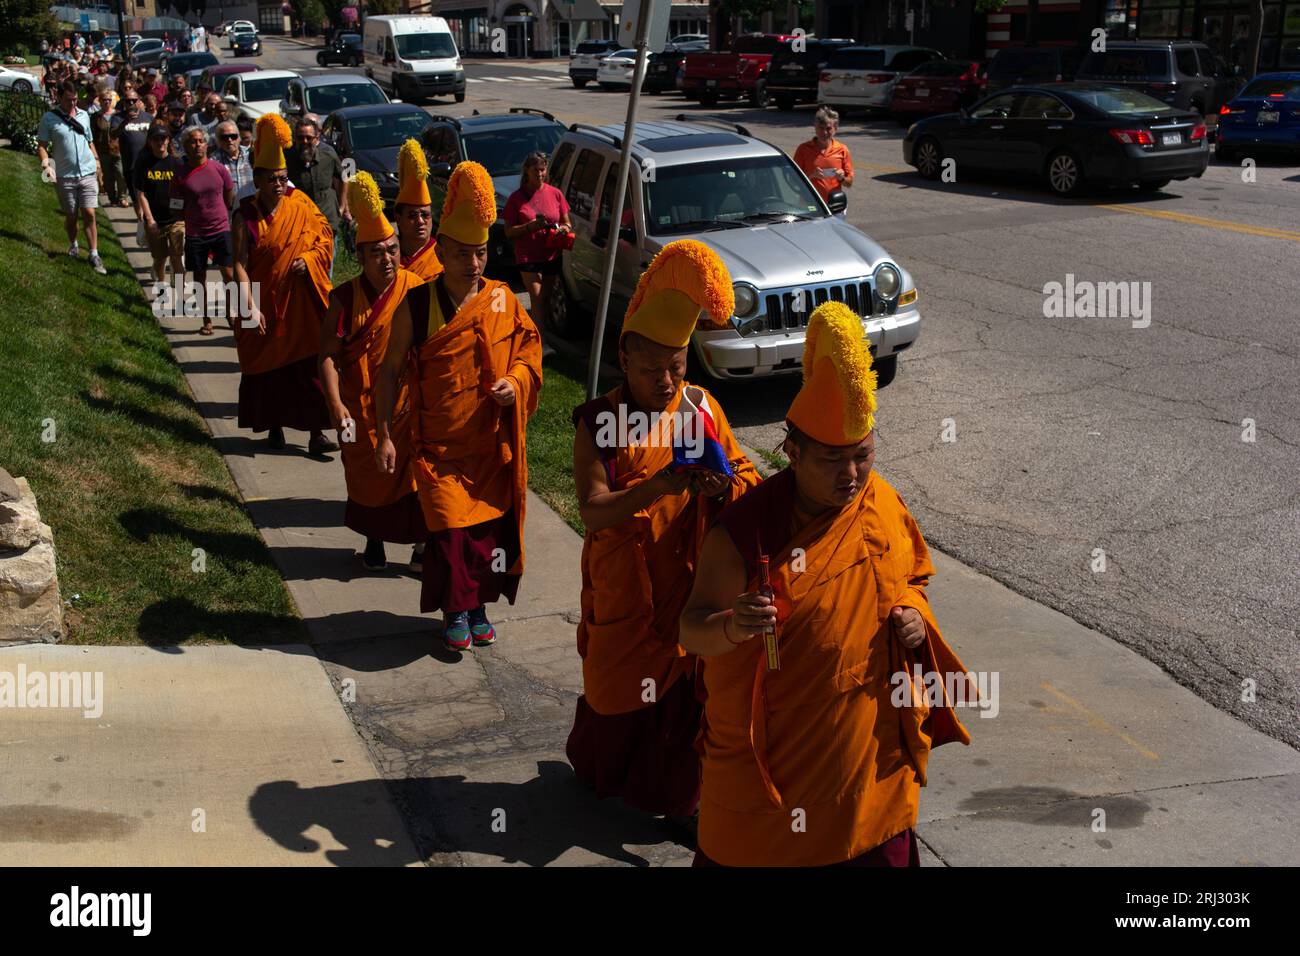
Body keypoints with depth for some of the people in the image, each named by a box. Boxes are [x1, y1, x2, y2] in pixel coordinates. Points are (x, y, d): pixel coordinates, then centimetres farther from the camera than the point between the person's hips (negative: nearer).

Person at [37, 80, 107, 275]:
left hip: (88, 173, 2)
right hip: (65, 176, -2)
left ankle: (94, 255, -2)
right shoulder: (49, 118, -5)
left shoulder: (84, 115, 7)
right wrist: (45, 164, -20)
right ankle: (73, 245, 34)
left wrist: (96, 162, 13)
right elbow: (42, 145, -5)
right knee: (71, 216, 9)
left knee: (89, 214, -5)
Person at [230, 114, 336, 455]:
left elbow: (325, 238, 8)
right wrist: (250, 307, -20)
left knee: (310, 365, -1)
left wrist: (308, 259, -13)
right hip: (265, 304, -1)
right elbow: (240, 263, -11)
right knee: (268, 366, 9)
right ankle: (274, 426, 26)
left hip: (302, 304, 1)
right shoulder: (246, 216, -7)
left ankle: (316, 433, 2)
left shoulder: (300, 205, 0)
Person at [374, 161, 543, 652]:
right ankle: (456, 611, 18)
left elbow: (528, 347, 12)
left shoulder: (502, 300, -2)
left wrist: (515, 381, -9)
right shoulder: (415, 306, -8)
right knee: (449, 528, -5)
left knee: (492, 526, 9)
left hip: (493, 443, 2)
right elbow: (390, 372, 0)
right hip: (439, 445, -2)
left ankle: (479, 606, 31)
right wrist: (385, 436, -5)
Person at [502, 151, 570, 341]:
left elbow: (566, 223, 13)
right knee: (537, 297, -14)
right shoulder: (517, 197, -2)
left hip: (552, 256, 3)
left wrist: (564, 229, -11)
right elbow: (509, 232, -3)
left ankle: (542, 332, 25)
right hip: (528, 256, -3)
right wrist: (530, 226, -19)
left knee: (547, 298, 11)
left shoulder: (555, 194, 4)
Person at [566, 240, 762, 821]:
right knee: (620, 683, 13)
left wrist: (723, 485, -21)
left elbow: (747, 476, 4)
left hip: (689, 580, 2)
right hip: (623, 587, -2)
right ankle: (605, 773, 42)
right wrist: (659, 486, -34)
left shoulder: (700, 407, -1)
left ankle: (678, 790, 25)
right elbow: (592, 511, -20)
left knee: (686, 681, 5)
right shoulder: (599, 422, -11)